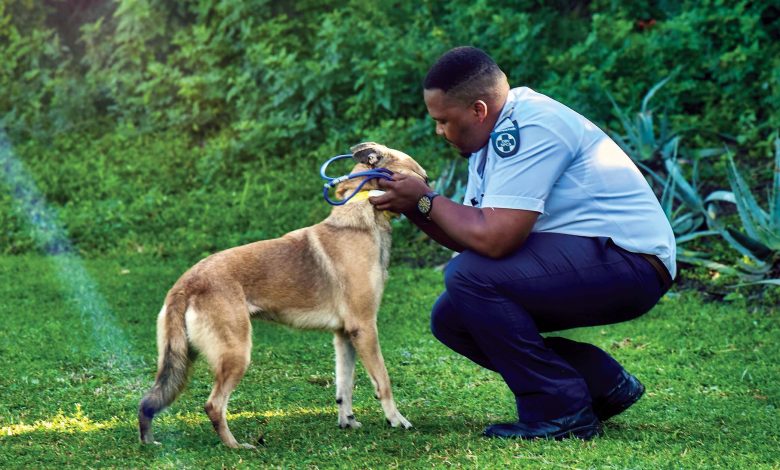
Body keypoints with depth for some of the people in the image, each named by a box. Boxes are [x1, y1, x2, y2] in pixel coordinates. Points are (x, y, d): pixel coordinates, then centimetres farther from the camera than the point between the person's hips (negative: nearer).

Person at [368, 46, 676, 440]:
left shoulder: (530, 127, -20)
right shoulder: (494, 134, 12)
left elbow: (494, 239, -28)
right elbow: (471, 235, 11)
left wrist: (426, 200, -14)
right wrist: (410, 208, -3)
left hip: (629, 264, -11)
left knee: (468, 276, -23)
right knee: (450, 319, 4)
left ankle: (561, 410, -12)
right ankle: (603, 383, 10)